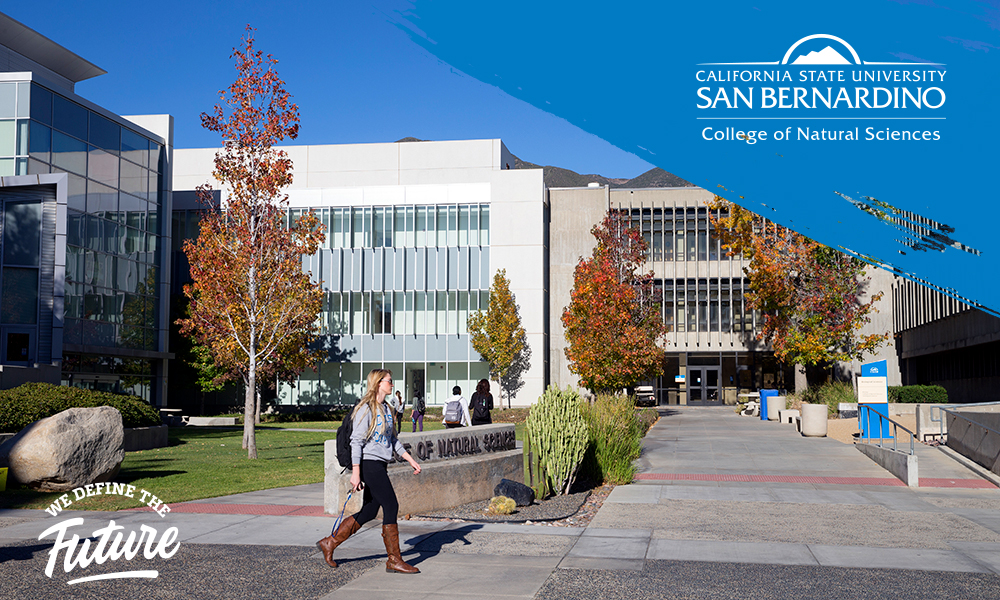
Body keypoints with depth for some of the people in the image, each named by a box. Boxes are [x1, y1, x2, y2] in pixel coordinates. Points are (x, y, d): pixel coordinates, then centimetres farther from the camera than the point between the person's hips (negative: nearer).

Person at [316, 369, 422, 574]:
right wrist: (355, 473, -20)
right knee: (391, 506, -9)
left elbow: (393, 439, 23)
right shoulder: (366, 409, -11)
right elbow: (356, 441, -15)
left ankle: (330, 543, 23)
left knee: (369, 512, 11)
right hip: (369, 463, -9)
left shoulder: (386, 409, 16)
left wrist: (411, 460, 18)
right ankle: (394, 560, -1)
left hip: (380, 465, 9)